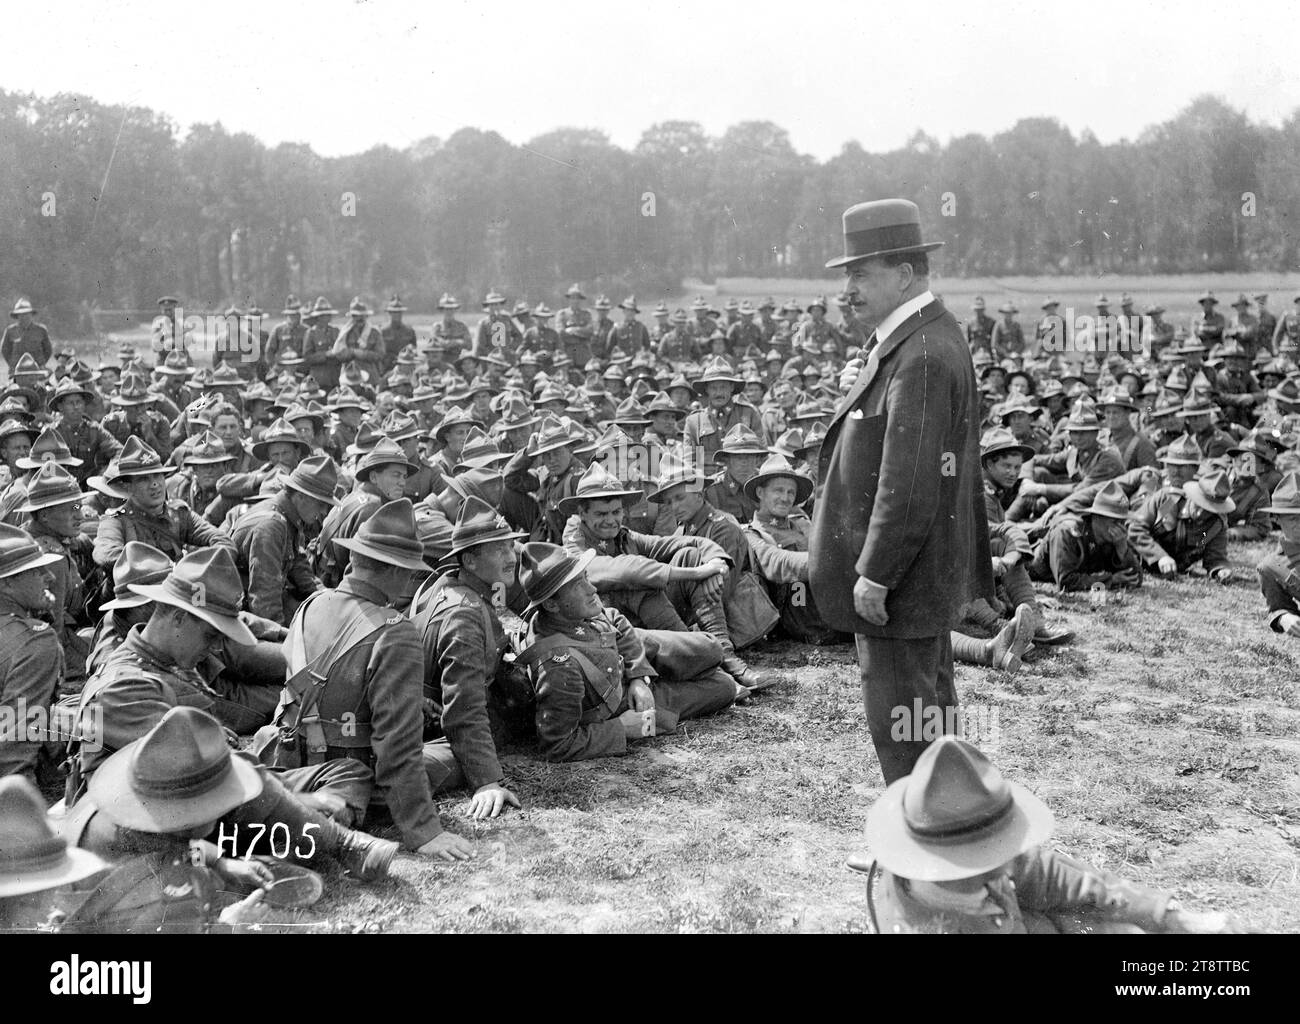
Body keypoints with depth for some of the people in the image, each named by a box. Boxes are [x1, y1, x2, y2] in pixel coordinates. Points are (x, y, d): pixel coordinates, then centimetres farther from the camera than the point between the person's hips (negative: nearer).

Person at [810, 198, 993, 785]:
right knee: (930, 707, 20)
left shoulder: (922, 357, -22)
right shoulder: (932, 338, 12)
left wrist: (875, 573, -21)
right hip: (931, 574, 11)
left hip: (901, 580, -11)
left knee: (900, 721, -2)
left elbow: (909, 481, -26)